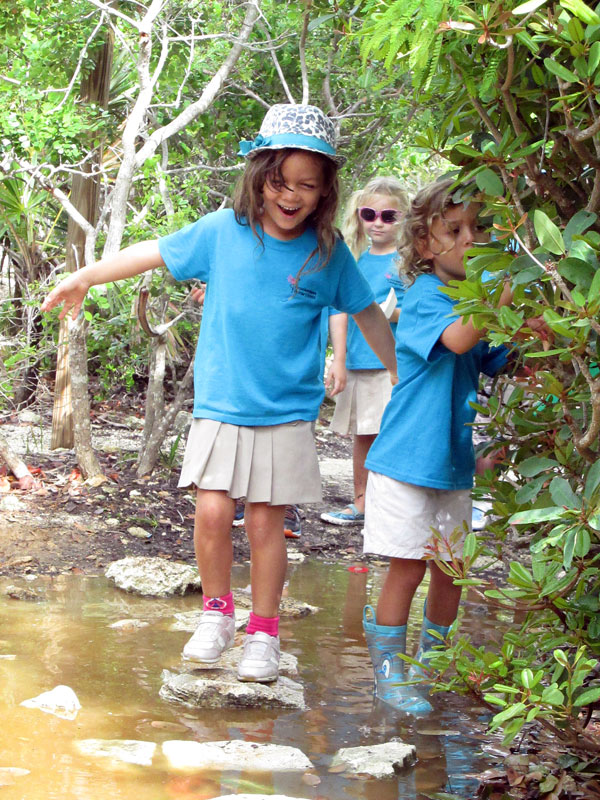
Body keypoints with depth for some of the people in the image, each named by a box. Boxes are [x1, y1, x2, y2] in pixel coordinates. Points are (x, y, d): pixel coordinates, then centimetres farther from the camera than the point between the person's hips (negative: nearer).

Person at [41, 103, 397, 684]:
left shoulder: (328, 252, -2)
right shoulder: (223, 231, -4)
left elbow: (367, 314, 10)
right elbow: (155, 253, 7)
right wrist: (84, 277, 14)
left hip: (287, 413, 0)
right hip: (220, 403, 0)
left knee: (266, 521, 2)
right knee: (212, 510, -9)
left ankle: (263, 632, 17)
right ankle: (216, 613, 14)